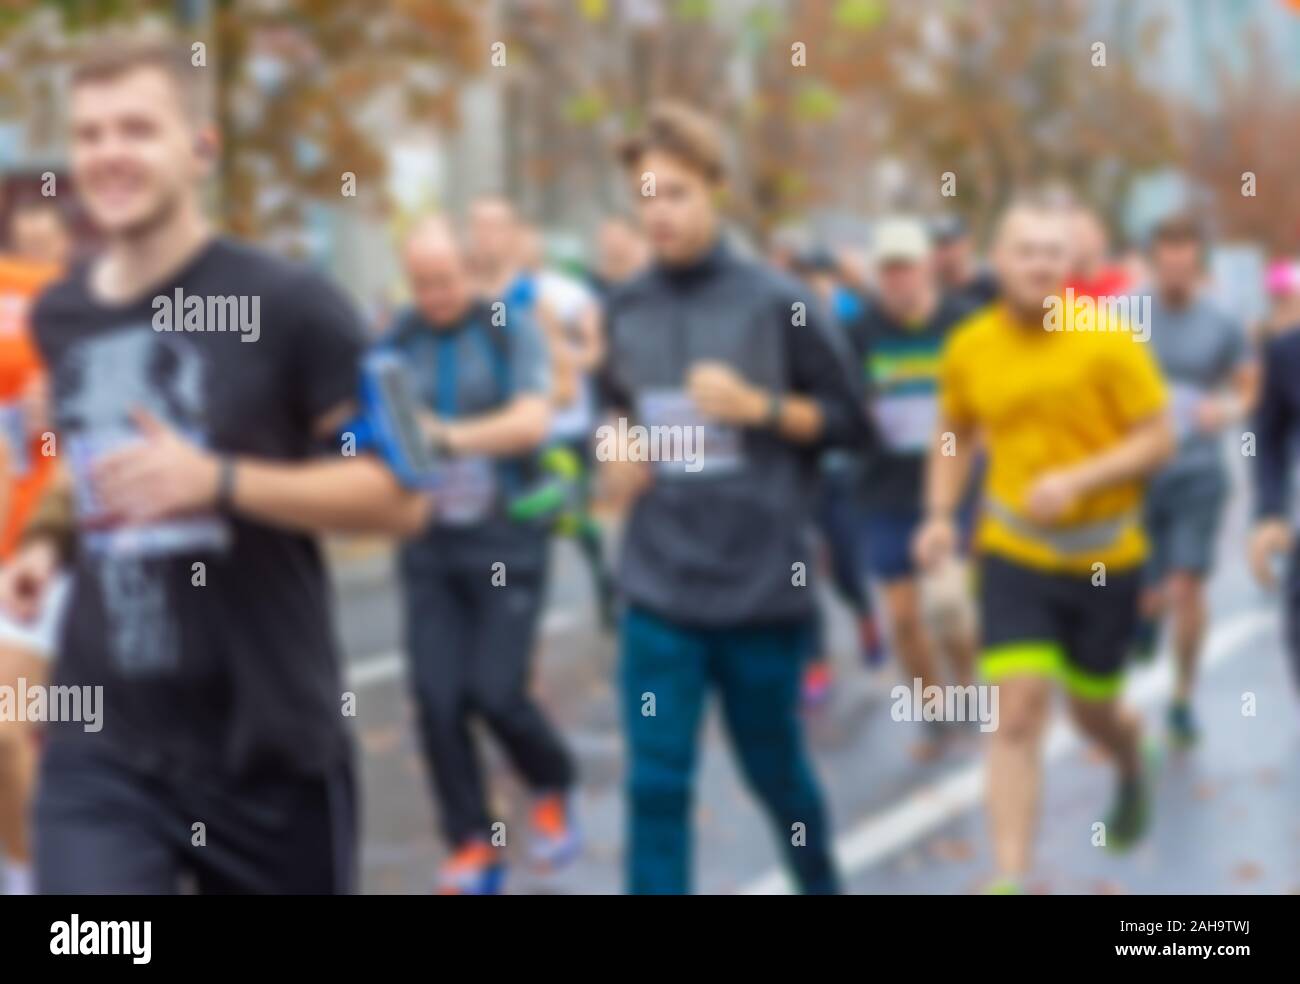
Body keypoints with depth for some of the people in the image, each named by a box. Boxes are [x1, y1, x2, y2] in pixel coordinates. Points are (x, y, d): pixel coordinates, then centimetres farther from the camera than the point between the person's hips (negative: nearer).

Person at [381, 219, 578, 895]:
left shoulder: (511, 332, -4)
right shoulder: (396, 342, 4)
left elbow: (532, 422, -15)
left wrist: (448, 433, -26)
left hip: (506, 541, -3)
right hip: (429, 544, 3)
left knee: (496, 692, -8)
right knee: (437, 700, -3)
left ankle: (552, 789, 23)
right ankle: (472, 847, 11)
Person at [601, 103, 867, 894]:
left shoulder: (775, 303, -6)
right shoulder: (626, 311, 4)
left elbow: (848, 420, -3)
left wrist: (758, 406, -16)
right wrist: (615, 449, 0)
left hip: (764, 586, -2)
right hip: (659, 590, 2)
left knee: (774, 767, 15)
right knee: (656, 784, -2)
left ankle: (822, 882, 40)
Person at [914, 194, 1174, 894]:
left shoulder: (1109, 341, -12)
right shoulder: (968, 348, -3)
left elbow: (1159, 438, -11)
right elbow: (953, 435, 14)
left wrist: (1077, 479, -24)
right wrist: (940, 515, 0)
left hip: (1103, 557, -1)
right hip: (1013, 554, 1)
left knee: (1092, 710, 14)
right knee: (1017, 715, -10)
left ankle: (1133, 762, 52)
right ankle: (1010, 881, -7)